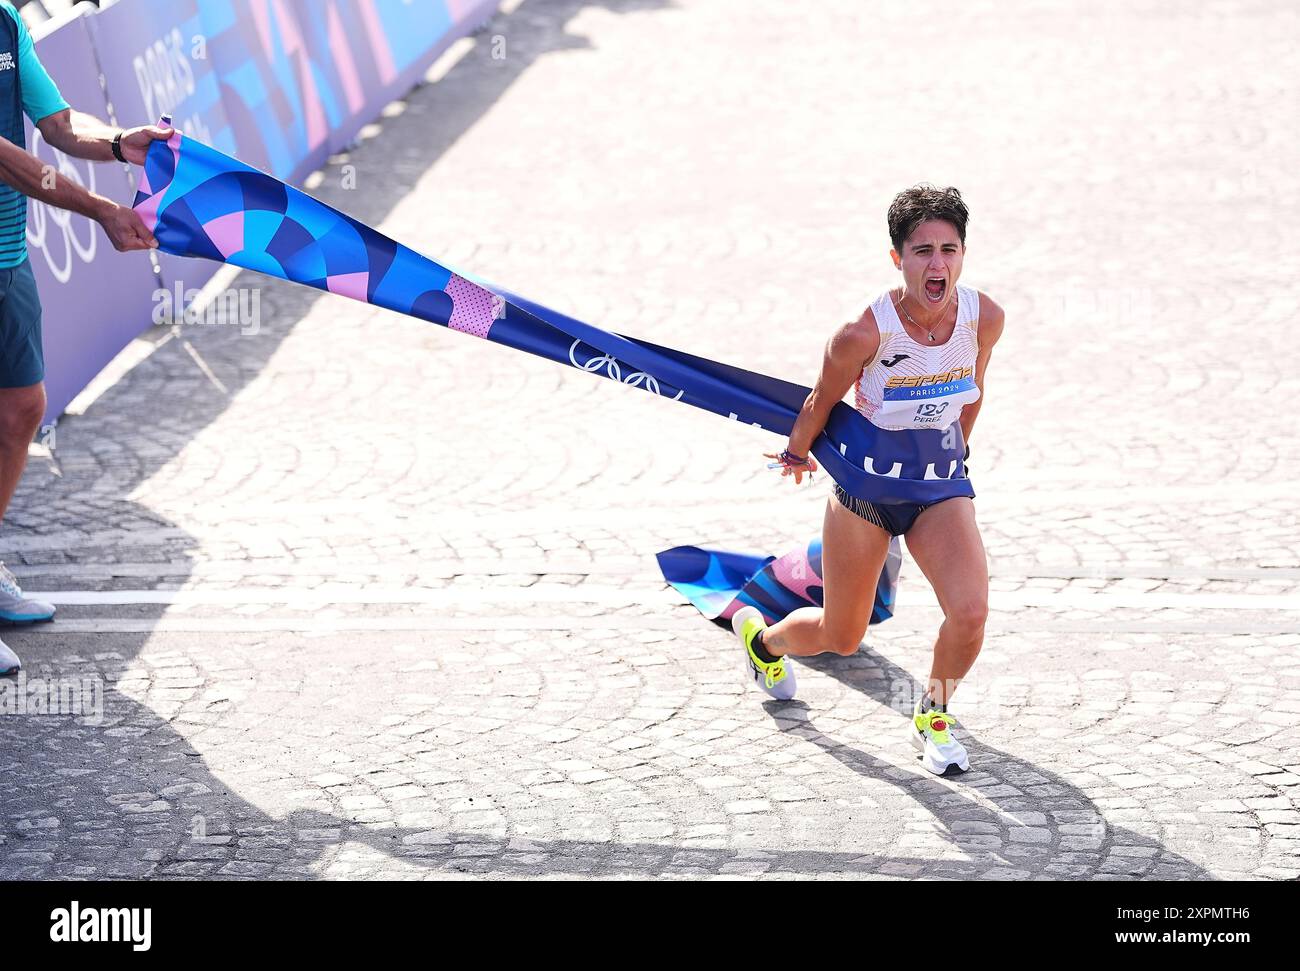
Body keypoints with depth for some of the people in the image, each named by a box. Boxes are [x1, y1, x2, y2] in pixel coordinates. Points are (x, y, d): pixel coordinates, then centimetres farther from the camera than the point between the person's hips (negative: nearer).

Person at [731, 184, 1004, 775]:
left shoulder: (985, 318, -14)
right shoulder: (864, 334, -26)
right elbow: (821, 403, -6)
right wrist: (797, 453, 10)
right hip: (865, 484, -2)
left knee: (970, 614, -20)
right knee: (841, 639, 12)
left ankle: (933, 716, 11)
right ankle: (762, 635, 48)